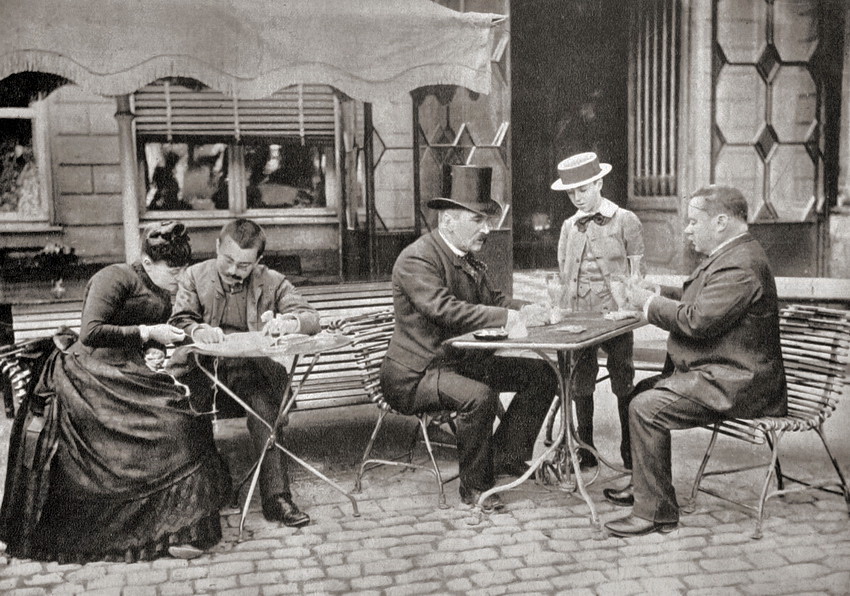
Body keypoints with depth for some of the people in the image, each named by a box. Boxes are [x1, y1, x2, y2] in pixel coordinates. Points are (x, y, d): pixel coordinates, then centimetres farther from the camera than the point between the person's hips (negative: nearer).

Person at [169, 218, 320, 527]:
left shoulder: (272, 282, 9)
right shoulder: (194, 277, 10)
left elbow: (312, 317, 4)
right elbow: (178, 322, 2)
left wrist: (290, 322, -20)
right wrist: (198, 331, -23)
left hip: (255, 367, -1)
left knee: (264, 400, -31)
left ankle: (276, 497, -27)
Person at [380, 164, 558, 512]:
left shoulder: (467, 258, 13)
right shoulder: (416, 260, -18)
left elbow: (492, 299, 12)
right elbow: (445, 310, -31)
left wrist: (530, 311, -9)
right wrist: (509, 318, -33)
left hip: (462, 360, 9)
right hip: (415, 375, -9)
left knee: (541, 376, 1)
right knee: (479, 395, -35)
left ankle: (505, 456, 8)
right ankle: (474, 486, -14)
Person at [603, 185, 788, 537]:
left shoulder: (740, 265, -22)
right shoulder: (730, 255, 14)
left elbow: (697, 321, -28)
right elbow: (694, 301, 22)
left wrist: (649, 302, -14)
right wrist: (656, 295, 6)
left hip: (734, 385, -12)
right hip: (717, 371, 12)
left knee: (645, 409, -21)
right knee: (644, 389, 18)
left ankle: (656, 511, -10)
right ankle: (644, 485, 29)